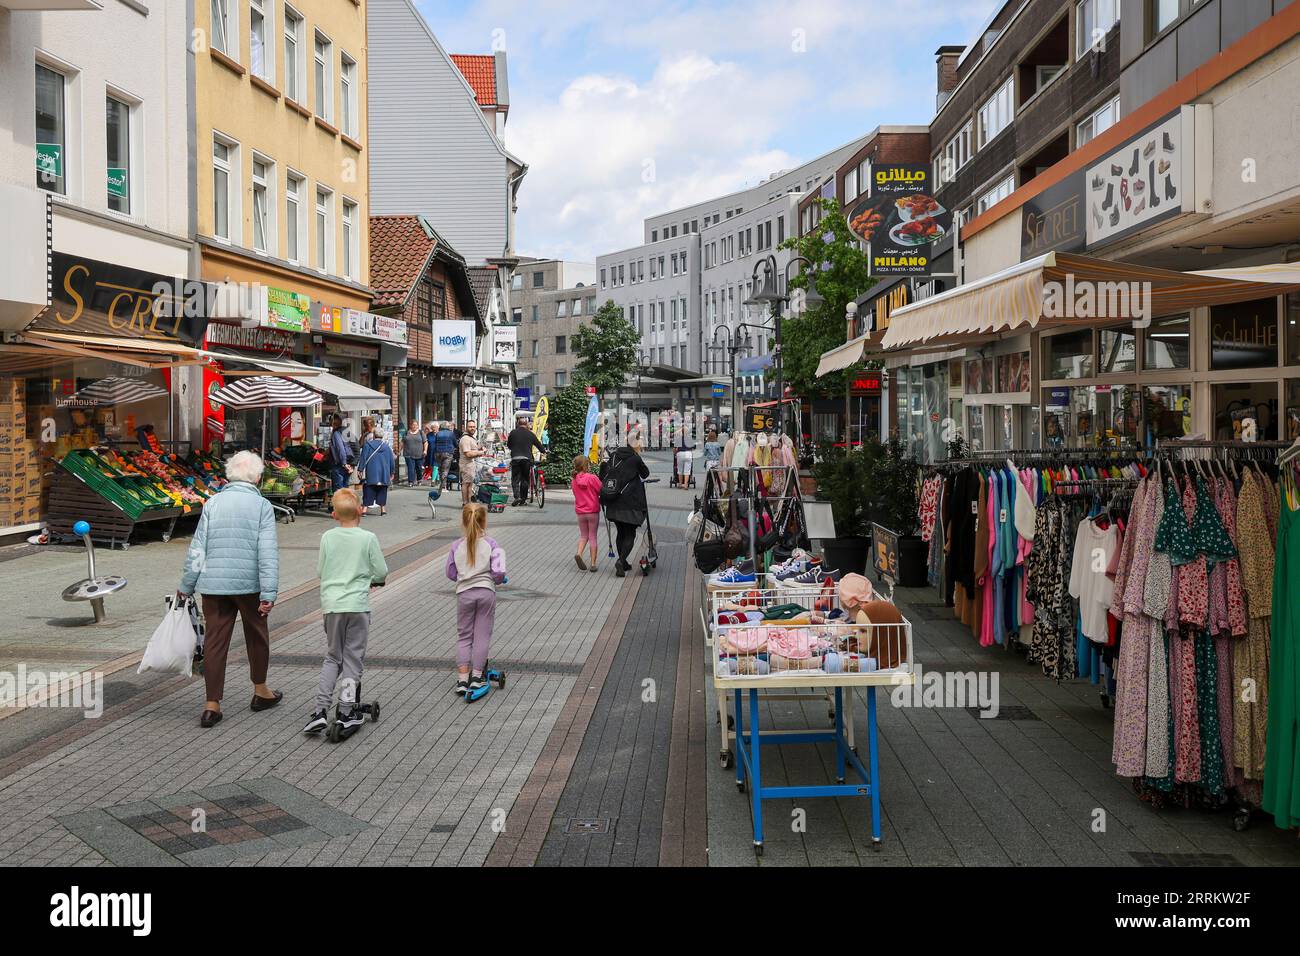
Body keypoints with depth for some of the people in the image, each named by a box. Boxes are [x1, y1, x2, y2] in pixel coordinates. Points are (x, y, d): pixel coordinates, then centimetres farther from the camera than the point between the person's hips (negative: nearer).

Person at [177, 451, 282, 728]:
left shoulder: (213, 503, 3)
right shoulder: (262, 506, -5)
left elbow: (197, 548, 3)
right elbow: (268, 553, -12)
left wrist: (186, 585, 12)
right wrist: (269, 593, -11)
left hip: (213, 583, 2)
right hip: (249, 583, -2)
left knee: (215, 640, 6)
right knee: (257, 636, 17)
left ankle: (212, 705, 6)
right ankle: (260, 691, 32)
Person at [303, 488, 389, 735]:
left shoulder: (327, 538, 1)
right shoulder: (368, 538, -5)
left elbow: (320, 570, 9)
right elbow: (382, 571, -1)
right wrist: (371, 579, 21)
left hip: (331, 604, 2)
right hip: (358, 604, -2)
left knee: (332, 657, 14)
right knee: (353, 659, 7)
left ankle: (321, 709, 4)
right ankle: (346, 713, 8)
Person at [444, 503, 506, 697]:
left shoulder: (457, 546, 0)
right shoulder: (491, 545, -7)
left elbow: (451, 573, 6)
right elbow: (498, 571, -15)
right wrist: (499, 580, 7)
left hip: (464, 593, 1)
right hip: (486, 591, -1)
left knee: (463, 636, 11)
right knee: (482, 635, 8)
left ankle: (462, 678, 6)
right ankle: (477, 675, 10)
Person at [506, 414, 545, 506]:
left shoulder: (513, 433, 3)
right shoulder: (530, 434, 3)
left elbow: (508, 445, 15)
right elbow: (538, 444, 14)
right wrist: (544, 451, 34)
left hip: (515, 458, -1)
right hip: (527, 458, 1)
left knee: (515, 479, 2)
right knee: (525, 479, 10)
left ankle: (517, 496, -15)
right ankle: (523, 498, 11)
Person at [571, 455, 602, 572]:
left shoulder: (574, 481, 0)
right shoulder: (592, 478, -15)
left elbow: (577, 494, 8)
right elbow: (602, 491, -10)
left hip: (580, 512, 4)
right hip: (593, 511, -4)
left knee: (583, 535, 18)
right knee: (592, 536, 5)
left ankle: (579, 553, -8)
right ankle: (593, 564, 5)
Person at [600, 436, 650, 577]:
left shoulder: (614, 456, 7)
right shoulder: (635, 459, -9)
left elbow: (603, 475, 8)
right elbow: (645, 473, 7)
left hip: (613, 504, 6)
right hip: (630, 504, -6)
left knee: (621, 532, 18)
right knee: (630, 534, 3)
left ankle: (622, 563, 24)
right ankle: (621, 561, -15)